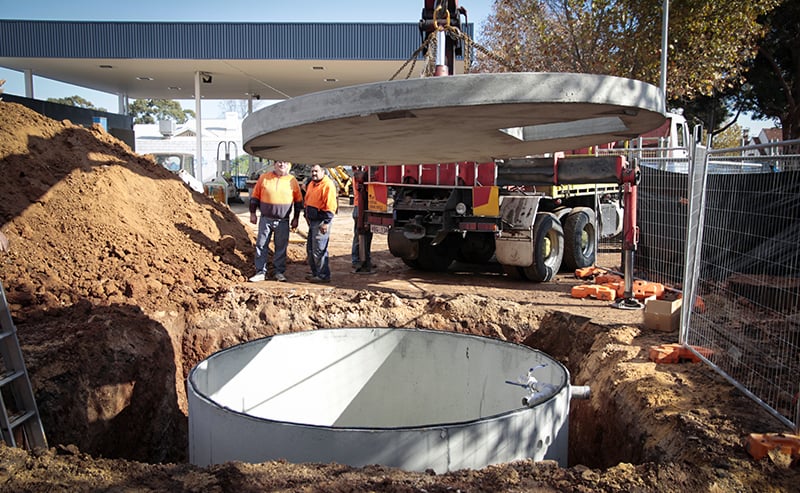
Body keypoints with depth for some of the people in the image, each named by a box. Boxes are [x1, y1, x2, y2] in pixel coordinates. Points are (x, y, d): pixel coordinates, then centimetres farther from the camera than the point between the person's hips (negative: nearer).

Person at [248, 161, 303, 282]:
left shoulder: (292, 181, 3)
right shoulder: (264, 178, 3)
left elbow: (298, 201, 9)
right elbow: (255, 197, 8)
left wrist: (296, 218, 7)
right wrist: (252, 213, 5)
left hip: (283, 221, 0)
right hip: (265, 219, 0)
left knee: (281, 247, 4)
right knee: (261, 245, 1)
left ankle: (279, 272, 14)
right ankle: (260, 272, 8)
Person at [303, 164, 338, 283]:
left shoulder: (328, 185, -14)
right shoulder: (311, 184, 15)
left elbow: (331, 205, -19)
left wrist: (326, 222, -23)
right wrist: (306, 215, 20)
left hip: (321, 222, -10)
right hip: (312, 221, 10)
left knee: (319, 250, -8)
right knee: (310, 249, 14)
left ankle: (323, 275, 0)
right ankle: (315, 273, 24)